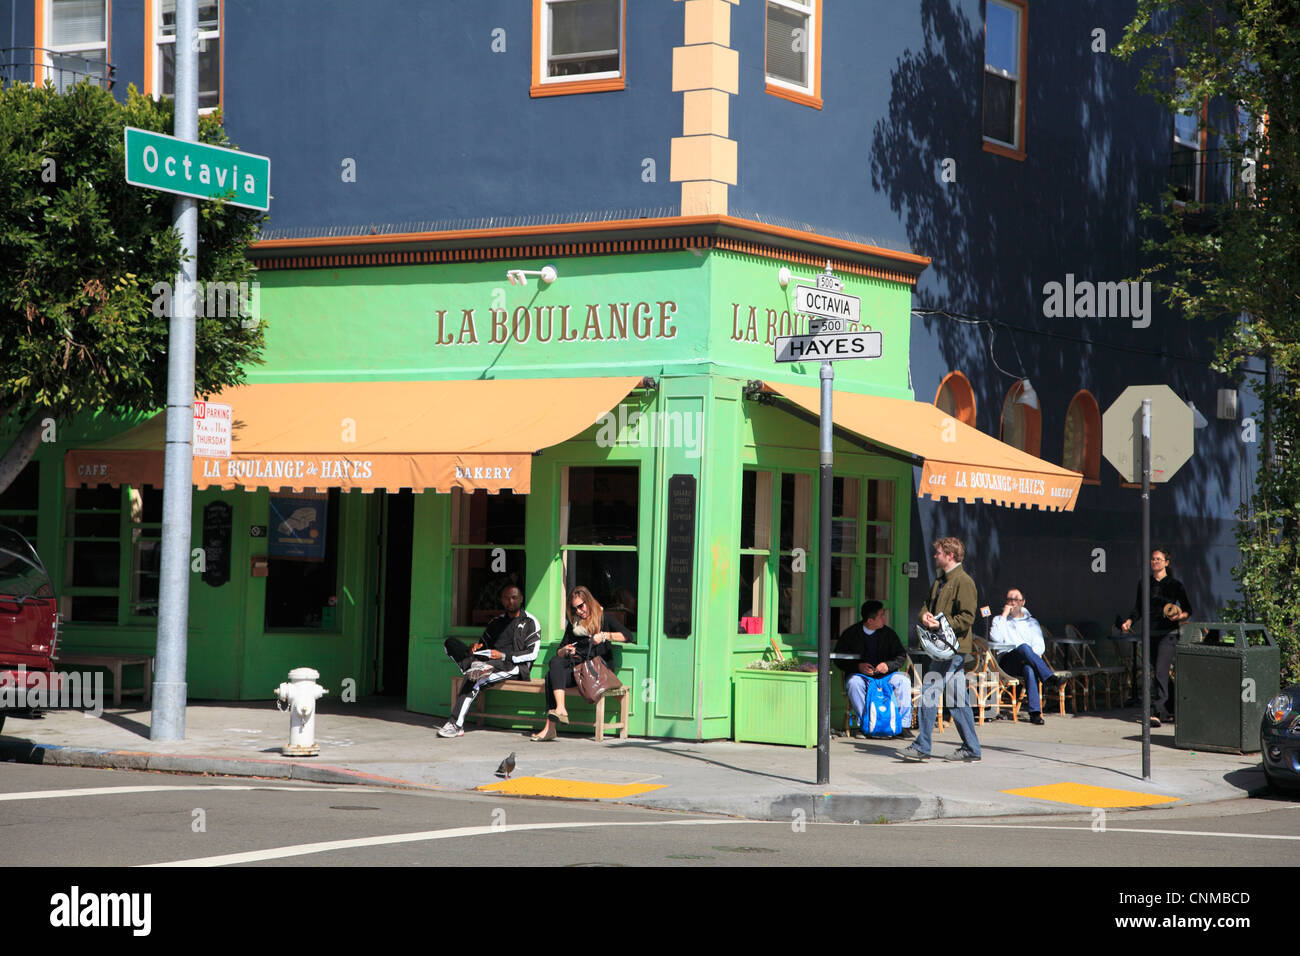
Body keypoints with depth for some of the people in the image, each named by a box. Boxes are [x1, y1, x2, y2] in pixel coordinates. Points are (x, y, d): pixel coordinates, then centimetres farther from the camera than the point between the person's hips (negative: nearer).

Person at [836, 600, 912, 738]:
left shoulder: (888, 633, 4)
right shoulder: (851, 634, -3)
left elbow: (901, 656, 6)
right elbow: (839, 659, 0)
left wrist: (888, 665, -15)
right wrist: (858, 666, -16)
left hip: (885, 675, 2)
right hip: (860, 674, -2)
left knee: (903, 680, -25)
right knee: (854, 682, -36)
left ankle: (903, 725, -22)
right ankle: (865, 725, -31)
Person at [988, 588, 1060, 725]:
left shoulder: (1031, 622, 25)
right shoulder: (999, 620, 20)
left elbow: (1040, 646, 10)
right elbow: (995, 639, -3)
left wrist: (1029, 657, -11)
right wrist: (1004, 615, 0)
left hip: (1025, 663, 1)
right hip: (1007, 661, -1)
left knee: (1029, 669, -39)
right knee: (1023, 647, -35)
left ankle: (1035, 712, -47)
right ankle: (1049, 677, -46)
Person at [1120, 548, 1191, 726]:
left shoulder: (1175, 584, -1)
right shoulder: (1144, 583, 10)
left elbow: (1188, 610, 5)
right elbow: (1138, 609, 12)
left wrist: (1180, 616, -17)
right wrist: (1129, 621, -7)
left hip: (1168, 633, -5)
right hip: (1151, 634, 5)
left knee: (1161, 672, -16)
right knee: (1160, 673, 10)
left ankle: (1157, 712, -23)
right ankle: (1169, 711, 20)